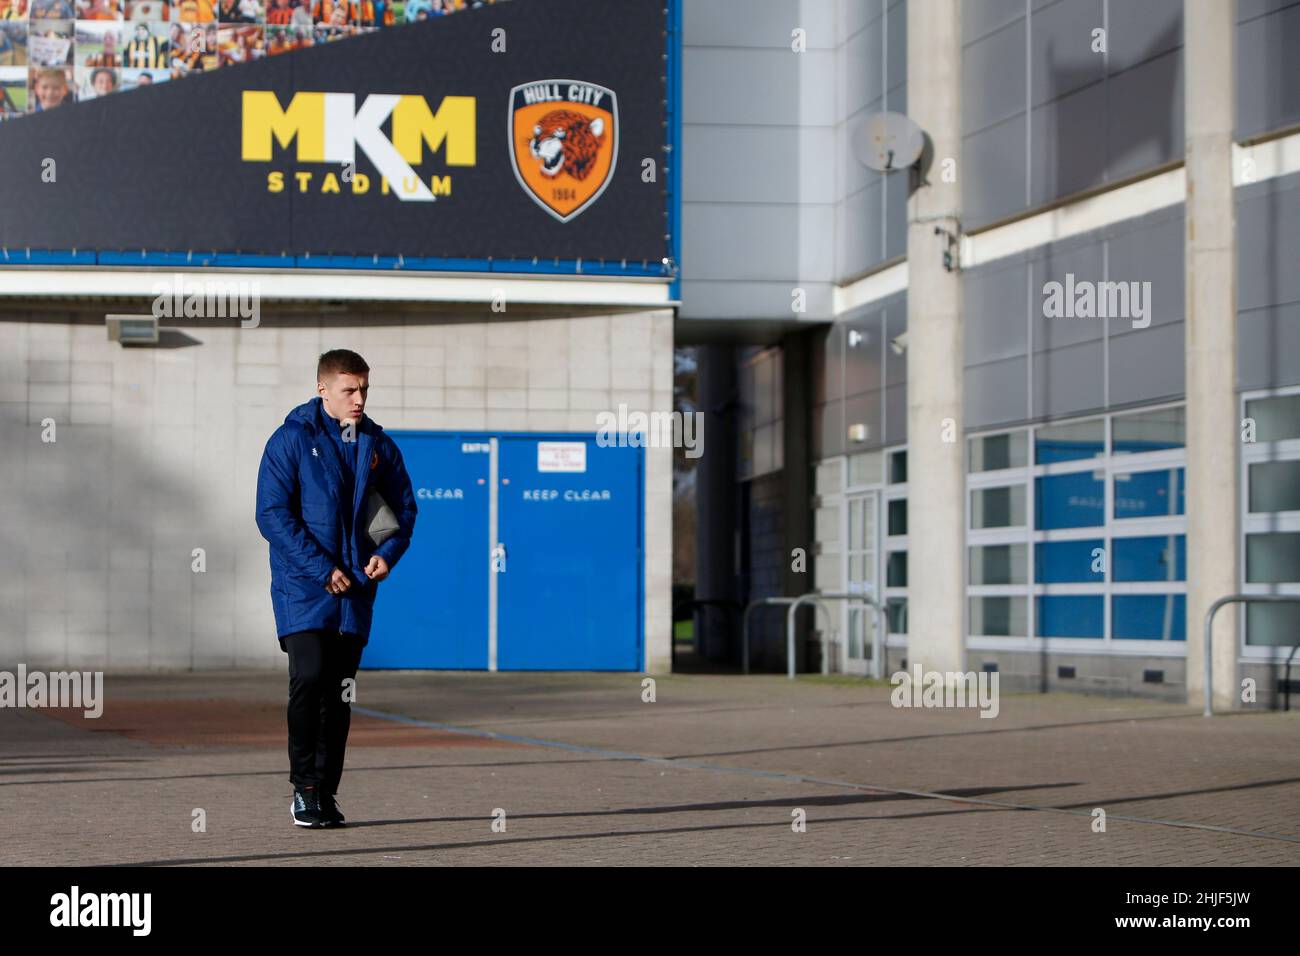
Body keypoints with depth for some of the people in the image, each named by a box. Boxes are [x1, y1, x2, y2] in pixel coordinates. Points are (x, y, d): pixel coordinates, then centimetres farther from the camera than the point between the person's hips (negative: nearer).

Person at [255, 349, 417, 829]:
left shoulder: (378, 446, 9)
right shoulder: (291, 441, -5)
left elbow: (403, 506, 16)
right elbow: (272, 514, -10)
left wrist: (387, 553, -4)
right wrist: (321, 569, -16)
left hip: (356, 590, 4)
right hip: (303, 587, -4)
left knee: (339, 692, 6)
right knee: (309, 677, -17)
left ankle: (326, 791, 13)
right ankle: (303, 786, -5)